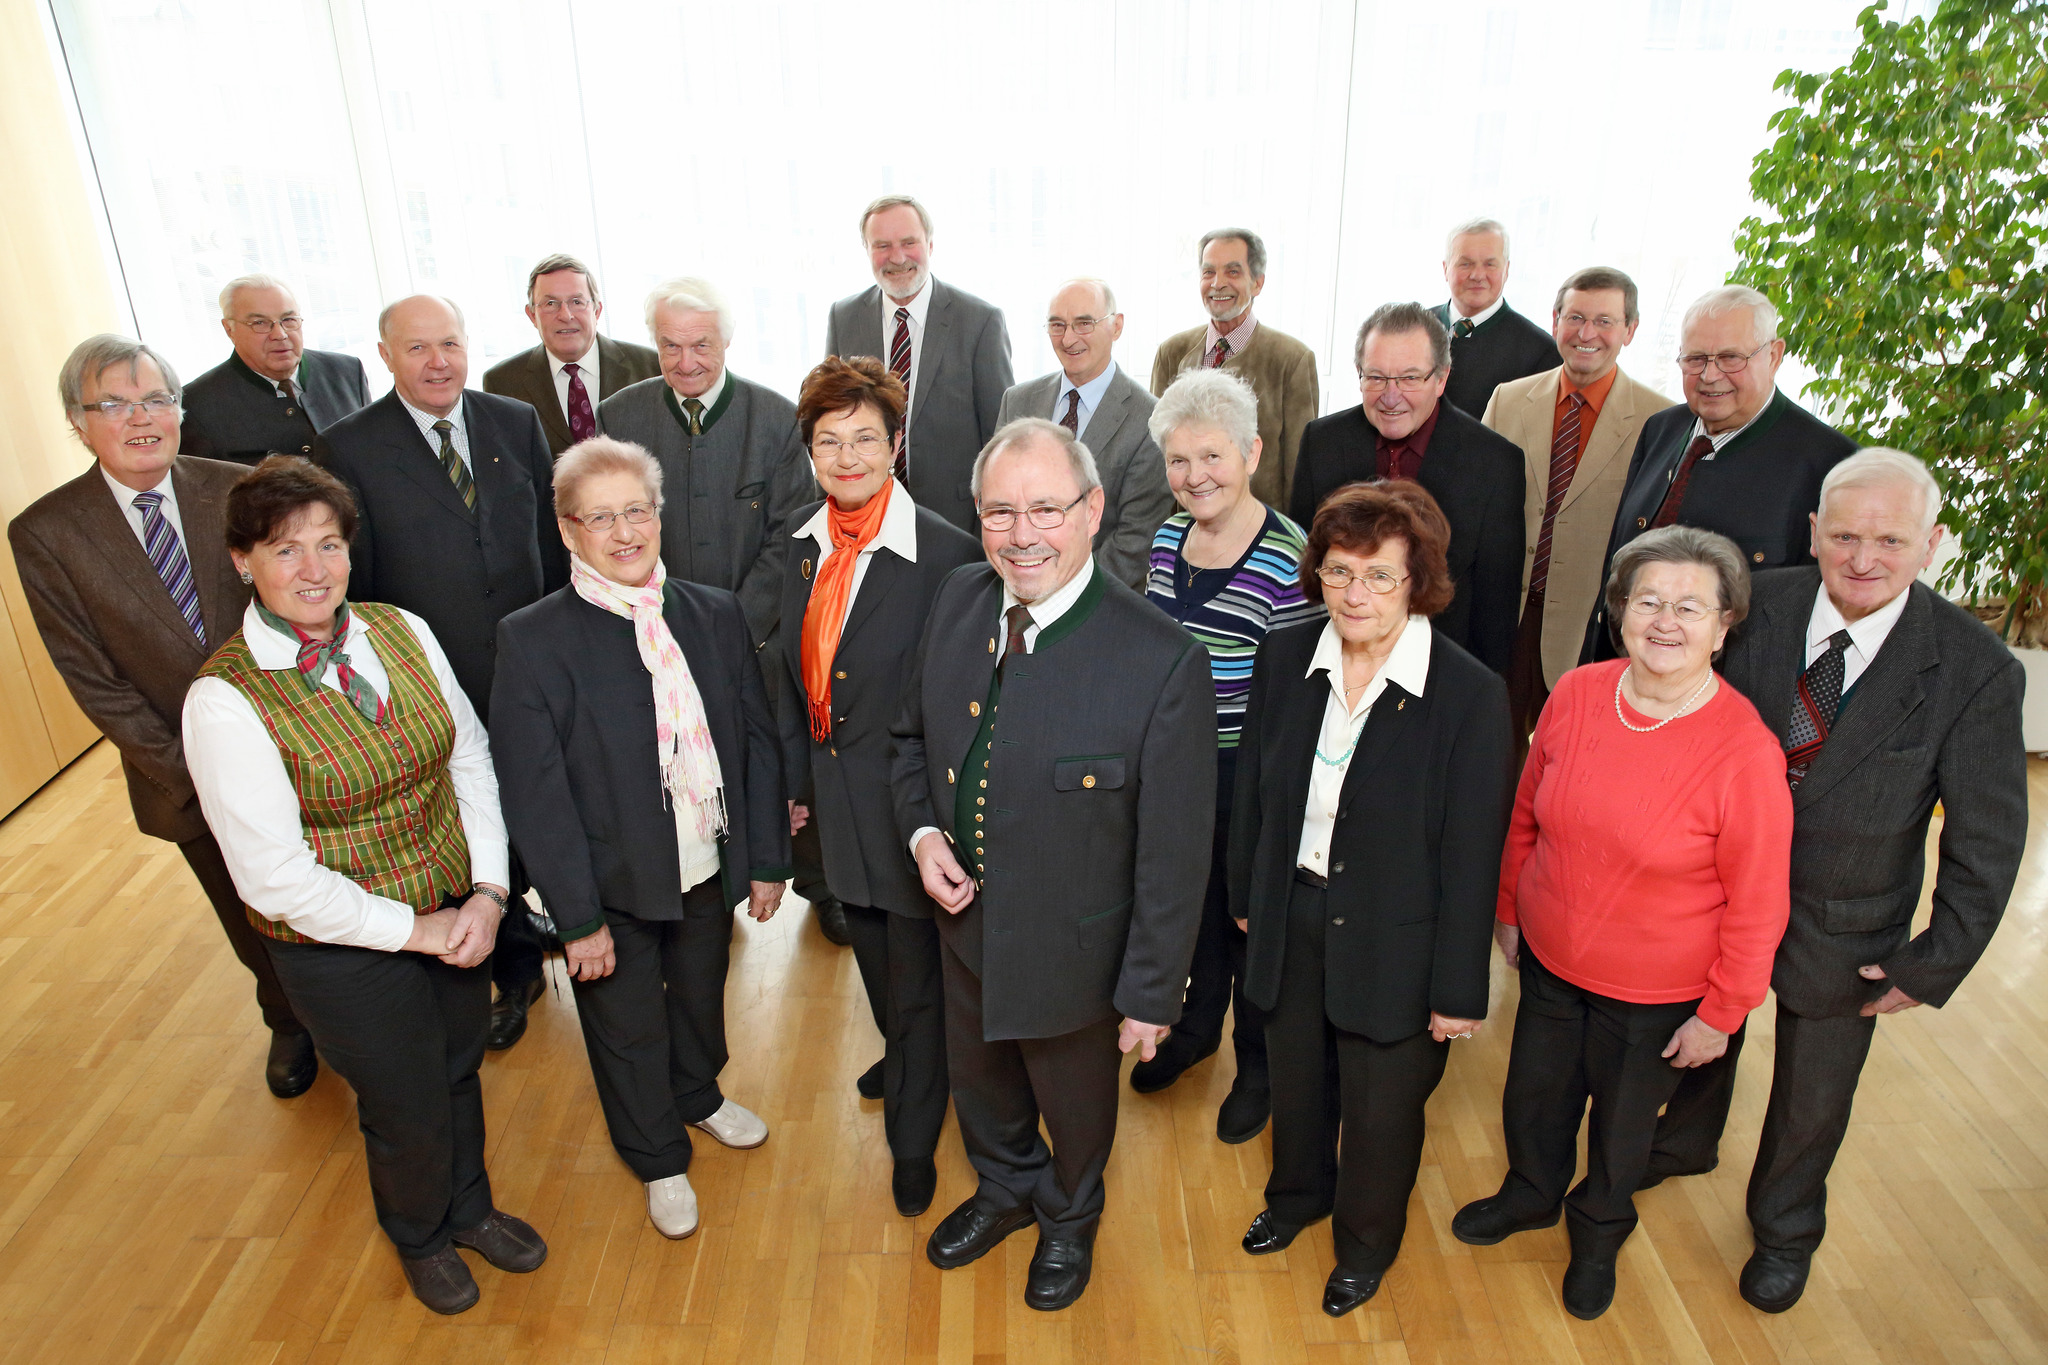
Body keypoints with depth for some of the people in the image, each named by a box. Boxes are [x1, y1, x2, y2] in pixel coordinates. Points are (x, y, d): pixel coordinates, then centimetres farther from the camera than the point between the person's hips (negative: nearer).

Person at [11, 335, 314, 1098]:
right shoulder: (46, 532, -10)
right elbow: (91, 679, -9)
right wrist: (185, 770, -14)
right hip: (186, 775, 0)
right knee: (252, 922, 19)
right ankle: (288, 1023, 47)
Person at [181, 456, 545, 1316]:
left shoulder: (401, 630, -7)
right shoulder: (225, 699, -22)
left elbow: (470, 756, -2)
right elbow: (276, 879, -20)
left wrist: (487, 891, -12)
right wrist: (417, 927, -15)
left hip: (457, 914, 4)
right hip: (343, 949, -4)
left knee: (459, 1073, 26)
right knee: (408, 1112, 18)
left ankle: (469, 1209, 56)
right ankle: (419, 1236, 52)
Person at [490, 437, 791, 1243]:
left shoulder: (717, 615, -6)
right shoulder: (531, 641, -17)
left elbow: (758, 742, 0)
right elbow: (534, 793, -16)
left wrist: (766, 859, 0)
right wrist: (579, 918, -15)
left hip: (710, 873, 4)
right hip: (615, 888, -3)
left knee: (702, 997, 28)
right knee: (629, 1032, 19)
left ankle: (699, 1097, 60)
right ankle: (658, 1161, 46)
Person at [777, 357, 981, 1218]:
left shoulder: (947, 555, -21)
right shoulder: (800, 543, 1)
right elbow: (794, 670, 9)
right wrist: (796, 775, 12)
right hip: (835, 792, 7)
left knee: (916, 980, 10)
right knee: (871, 947, 28)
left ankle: (913, 1142, 33)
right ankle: (901, 1056, 57)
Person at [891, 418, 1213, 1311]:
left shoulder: (1164, 664, -29)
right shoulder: (956, 603, -11)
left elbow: (1172, 855, -21)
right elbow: (912, 737, 6)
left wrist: (1152, 994, -14)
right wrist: (923, 830, -12)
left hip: (1070, 946, -4)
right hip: (964, 920, 5)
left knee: (1074, 1100, 25)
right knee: (978, 1081, 30)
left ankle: (1070, 1219, 60)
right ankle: (1006, 1189, 64)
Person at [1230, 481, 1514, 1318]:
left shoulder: (1470, 694, -22)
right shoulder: (1283, 658, -9)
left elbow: (1472, 855, -16)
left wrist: (1460, 988, -11)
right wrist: (1247, 897, 12)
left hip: (1396, 940, -4)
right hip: (1292, 918, 4)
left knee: (1381, 1107, 18)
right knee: (1295, 1077, 26)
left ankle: (1366, 1242, 49)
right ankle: (1297, 1194, 58)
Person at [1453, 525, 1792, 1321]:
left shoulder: (1746, 752, -24)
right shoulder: (1575, 696, -12)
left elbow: (1756, 905, -14)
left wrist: (1721, 1014, -8)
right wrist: (1509, 908, 11)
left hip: (1655, 993, -3)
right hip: (1549, 959, 3)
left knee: (1621, 1122, 21)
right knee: (1535, 1097, 23)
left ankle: (1598, 1231, 52)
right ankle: (1531, 1195, 55)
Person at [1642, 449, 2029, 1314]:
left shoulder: (1975, 671, -20)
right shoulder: (1757, 607, -16)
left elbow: (1987, 840, -12)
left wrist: (1936, 964, -10)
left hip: (1845, 933, -1)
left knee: (1813, 1094, 21)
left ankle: (1785, 1226, 51)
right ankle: (1684, 1145, 59)